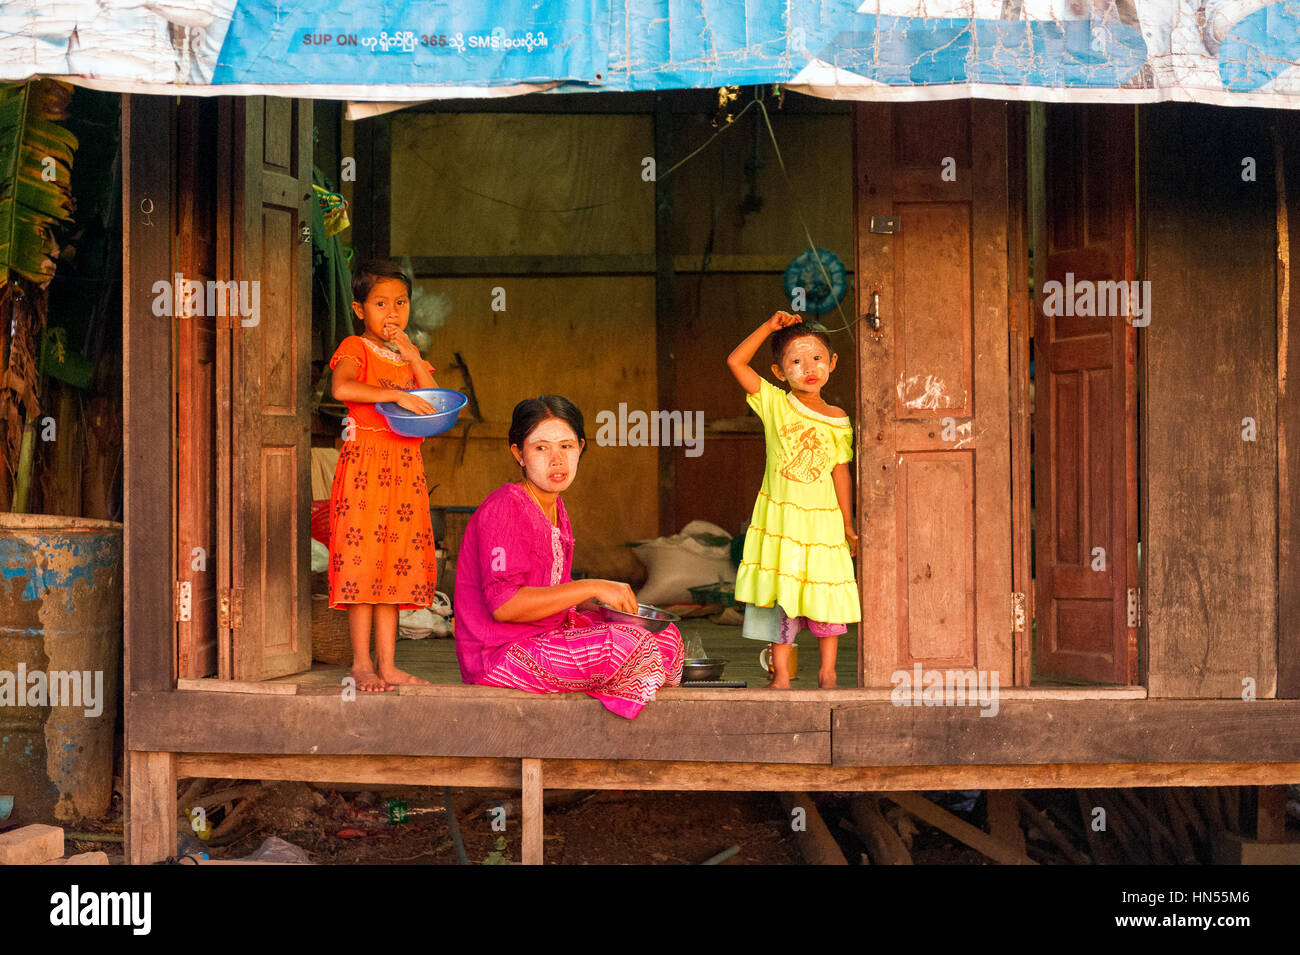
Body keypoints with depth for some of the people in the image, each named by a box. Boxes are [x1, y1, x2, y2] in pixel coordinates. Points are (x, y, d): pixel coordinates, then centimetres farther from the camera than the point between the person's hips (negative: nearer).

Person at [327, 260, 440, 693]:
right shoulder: (355, 348, -1)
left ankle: (386, 664, 10)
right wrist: (397, 394, -24)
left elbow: (436, 405, 7)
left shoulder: (410, 356, 19)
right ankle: (362, 665, 0)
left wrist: (413, 358, -2)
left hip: (405, 466, 6)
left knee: (395, 563, 6)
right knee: (362, 558, -6)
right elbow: (341, 387, -22)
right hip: (364, 460, -6)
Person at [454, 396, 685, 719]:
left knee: (666, 636, 6)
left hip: (547, 636, 10)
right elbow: (504, 604, -25)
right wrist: (592, 588, -23)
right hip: (500, 655, -10)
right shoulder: (503, 509, -18)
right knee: (637, 649, -23)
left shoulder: (554, 507, 12)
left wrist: (600, 603, -2)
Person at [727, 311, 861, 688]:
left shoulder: (838, 421, 2)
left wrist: (848, 525, 7)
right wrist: (769, 327, -12)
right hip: (779, 519, -1)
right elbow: (735, 361, -9)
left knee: (826, 594, 4)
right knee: (779, 596, 3)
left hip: (822, 520, 1)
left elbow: (841, 473, 7)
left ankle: (827, 672, 17)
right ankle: (781, 672, 13)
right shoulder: (775, 405, -2)